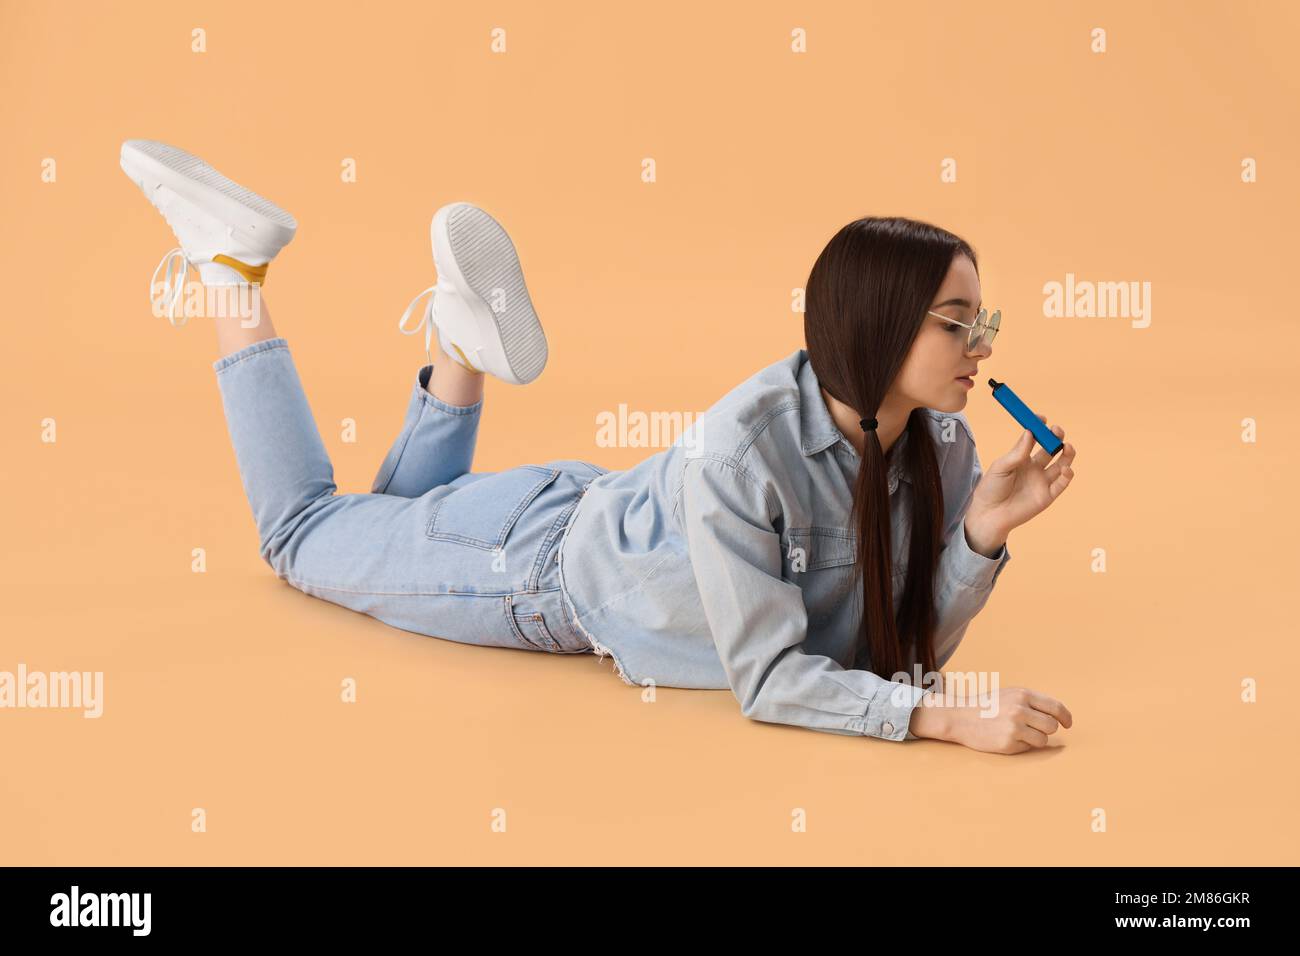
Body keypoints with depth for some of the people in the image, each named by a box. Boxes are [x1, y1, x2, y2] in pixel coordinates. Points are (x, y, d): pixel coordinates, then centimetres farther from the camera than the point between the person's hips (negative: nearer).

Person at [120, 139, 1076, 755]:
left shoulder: (942, 447, -20)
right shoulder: (747, 445, -41)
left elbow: (908, 645, -14)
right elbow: (765, 678, -37)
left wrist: (983, 533, -31)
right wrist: (953, 720, -44)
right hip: (550, 568, -6)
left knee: (402, 517, 32)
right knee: (303, 530, 17)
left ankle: (466, 333, 22)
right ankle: (235, 269, 21)